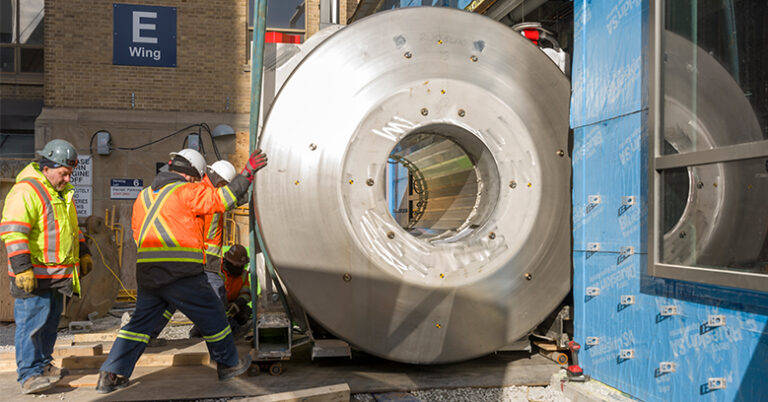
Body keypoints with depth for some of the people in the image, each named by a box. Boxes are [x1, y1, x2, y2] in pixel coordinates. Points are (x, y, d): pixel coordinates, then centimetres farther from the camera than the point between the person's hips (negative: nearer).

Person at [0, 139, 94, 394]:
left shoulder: (63, 193, 17)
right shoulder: (26, 191, -13)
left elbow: (71, 227, 30)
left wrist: (83, 253, 26)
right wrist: (22, 268, -24)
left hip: (57, 273, 9)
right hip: (33, 273, -9)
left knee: (51, 320, 14)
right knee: (32, 321, -8)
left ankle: (43, 365, 25)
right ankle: (29, 375, -5)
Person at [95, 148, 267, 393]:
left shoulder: (144, 195, 18)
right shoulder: (187, 191, -4)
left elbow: (137, 232, 24)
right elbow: (222, 199, -8)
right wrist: (247, 173, -1)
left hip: (146, 273, 6)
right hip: (182, 274, -6)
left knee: (140, 322, 17)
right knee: (212, 318, 10)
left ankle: (110, 375, 13)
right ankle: (228, 365, 23)